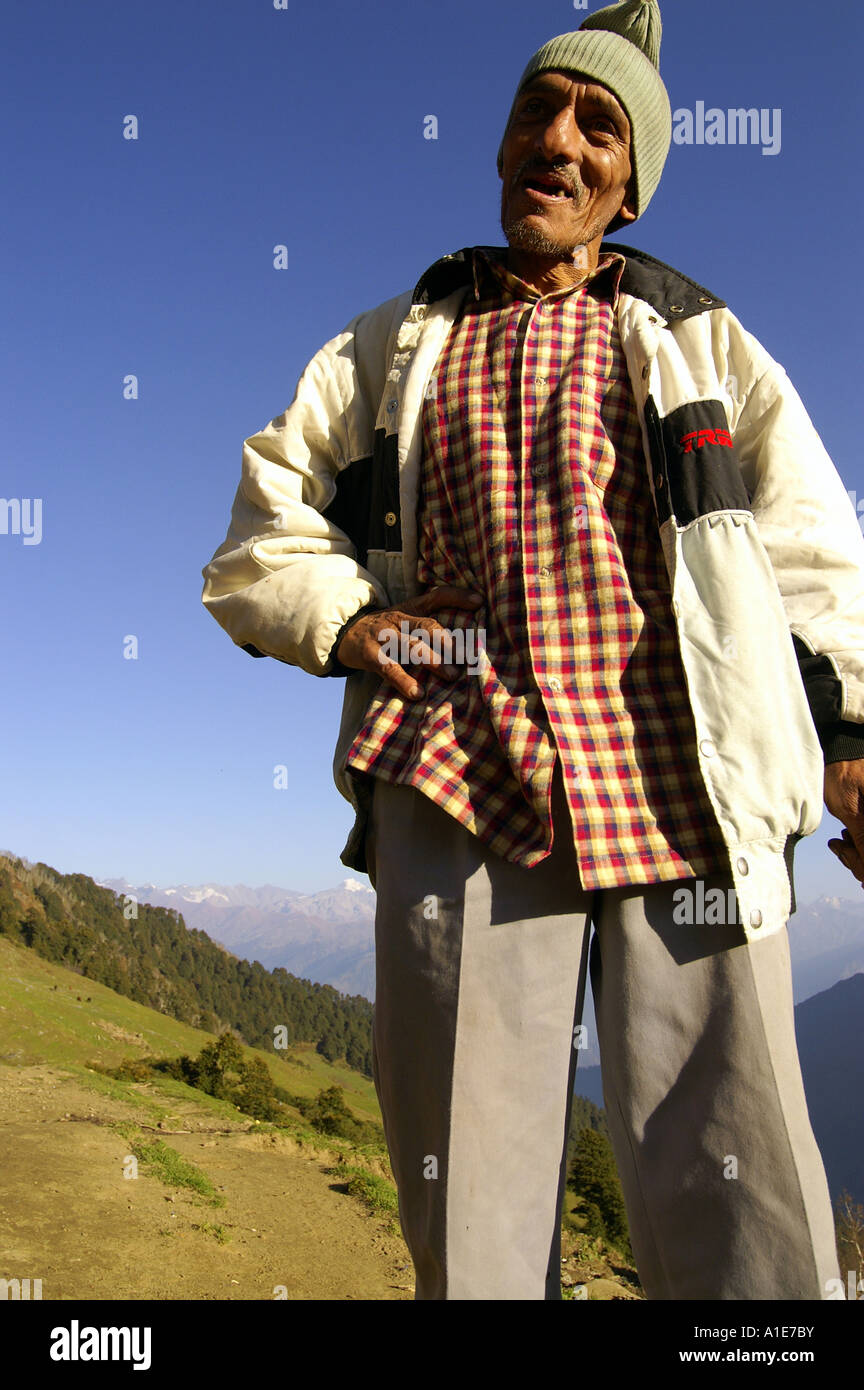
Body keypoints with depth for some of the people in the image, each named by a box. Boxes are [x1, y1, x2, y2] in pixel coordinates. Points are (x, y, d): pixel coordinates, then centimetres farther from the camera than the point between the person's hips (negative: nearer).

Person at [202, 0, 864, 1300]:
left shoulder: (704, 344, 17)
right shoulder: (387, 350, 20)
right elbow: (257, 548, 19)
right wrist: (342, 623, 0)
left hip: (681, 799, 0)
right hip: (459, 799, 1)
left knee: (740, 1226, -1)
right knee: (468, 1214, 6)